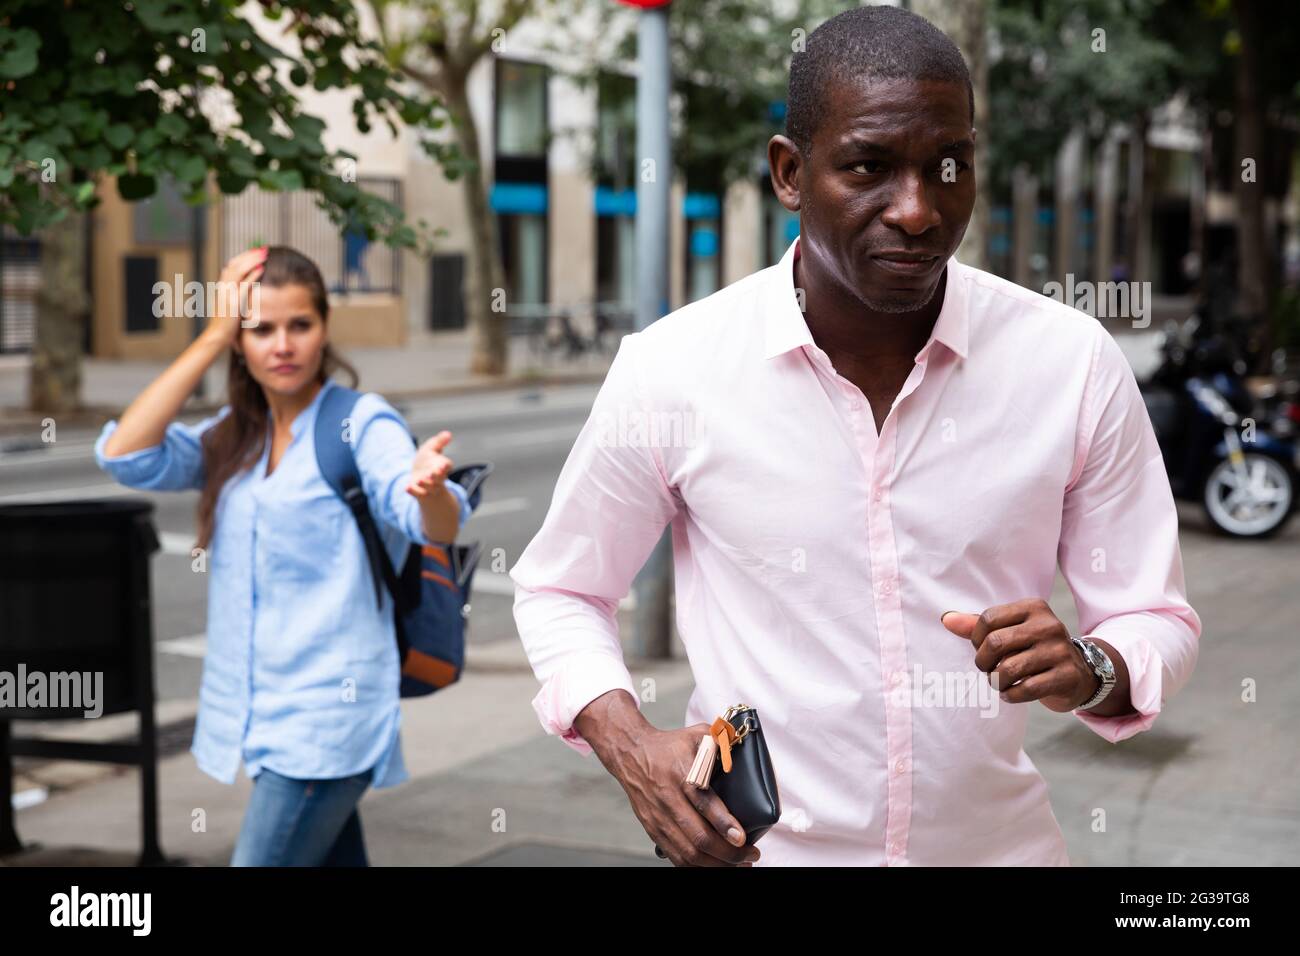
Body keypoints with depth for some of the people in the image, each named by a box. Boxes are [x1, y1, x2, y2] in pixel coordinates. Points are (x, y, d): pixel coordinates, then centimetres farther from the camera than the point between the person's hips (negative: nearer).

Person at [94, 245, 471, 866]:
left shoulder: (363, 424, -8)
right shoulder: (233, 435, 10)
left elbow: (437, 526, -24)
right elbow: (124, 457, -4)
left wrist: (428, 486, -49)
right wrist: (211, 340, -5)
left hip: (327, 721, -6)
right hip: (258, 716, 6)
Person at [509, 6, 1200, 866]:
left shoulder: (1074, 361, -11)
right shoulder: (670, 368, -14)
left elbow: (1158, 621, -2)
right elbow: (559, 593, 0)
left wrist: (1091, 670, -24)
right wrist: (632, 747, -17)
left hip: (999, 840, 1)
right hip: (755, 847, -1)